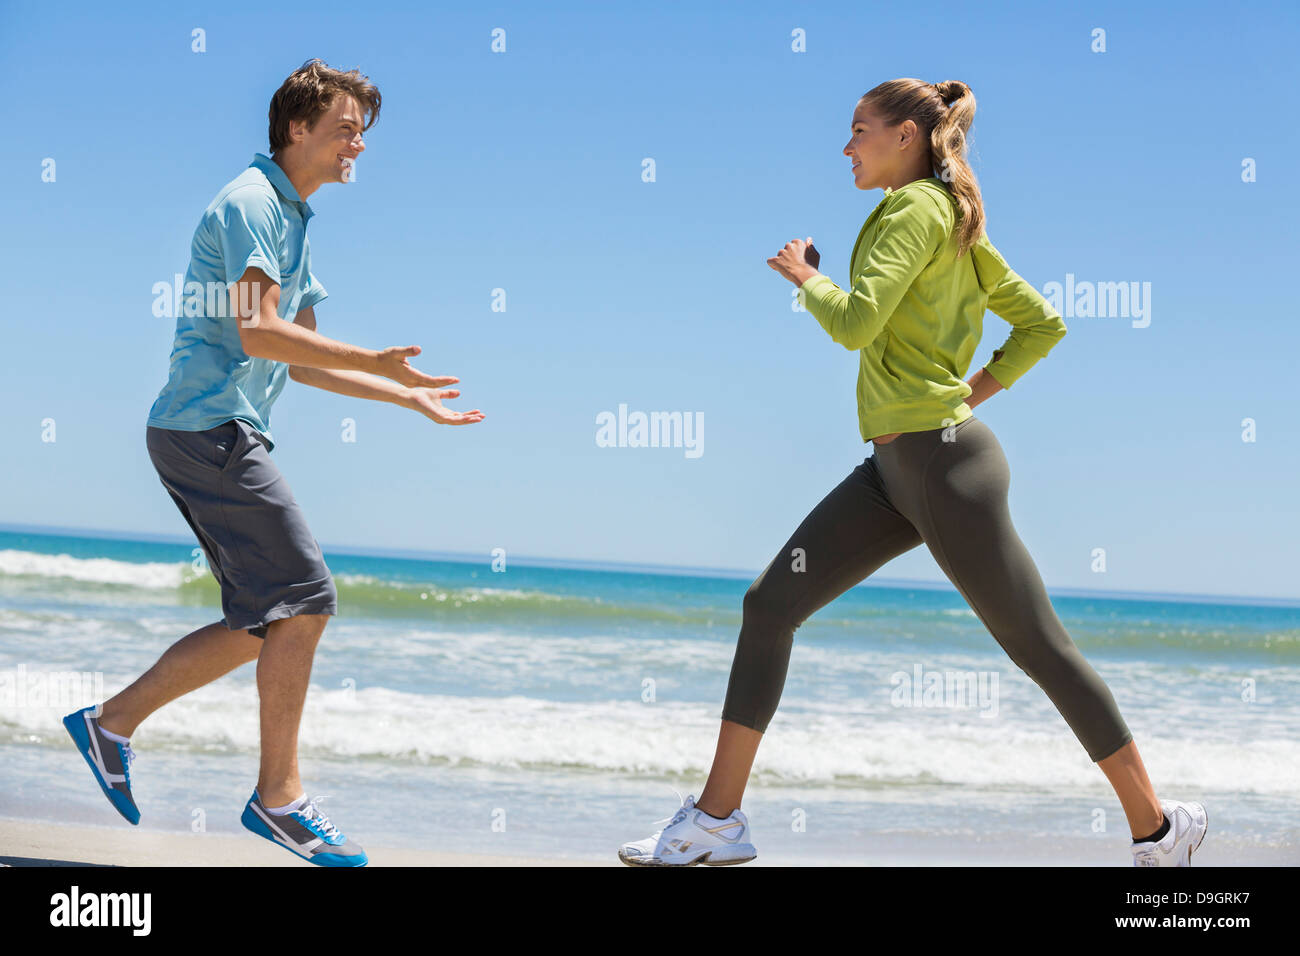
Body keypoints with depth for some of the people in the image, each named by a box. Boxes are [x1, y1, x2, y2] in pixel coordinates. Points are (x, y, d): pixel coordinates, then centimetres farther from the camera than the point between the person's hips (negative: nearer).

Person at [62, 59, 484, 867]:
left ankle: (114, 721, 16)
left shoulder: (292, 220, 22)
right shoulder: (251, 202, -9)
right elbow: (256, 331, -22)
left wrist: (409, 396, 22)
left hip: (228, 433, 10)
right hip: (209, 427, -10)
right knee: (305, 598, -11)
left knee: (267, 624, 9)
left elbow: (298, 361, 25)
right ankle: (279, 795, -4)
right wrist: (376, 361, -23)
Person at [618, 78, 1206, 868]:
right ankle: (718, 819, 6)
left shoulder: (916, 209, -11)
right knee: (769, 605, 3)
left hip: (945, 461, -10)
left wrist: (802, 273, -4)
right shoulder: (956, 222, 16)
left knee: (1038, 646, -1)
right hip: (896, 468, 10)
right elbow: (1042, 323, 19)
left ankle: (1158, 826, 13)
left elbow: (855, 322, -22)